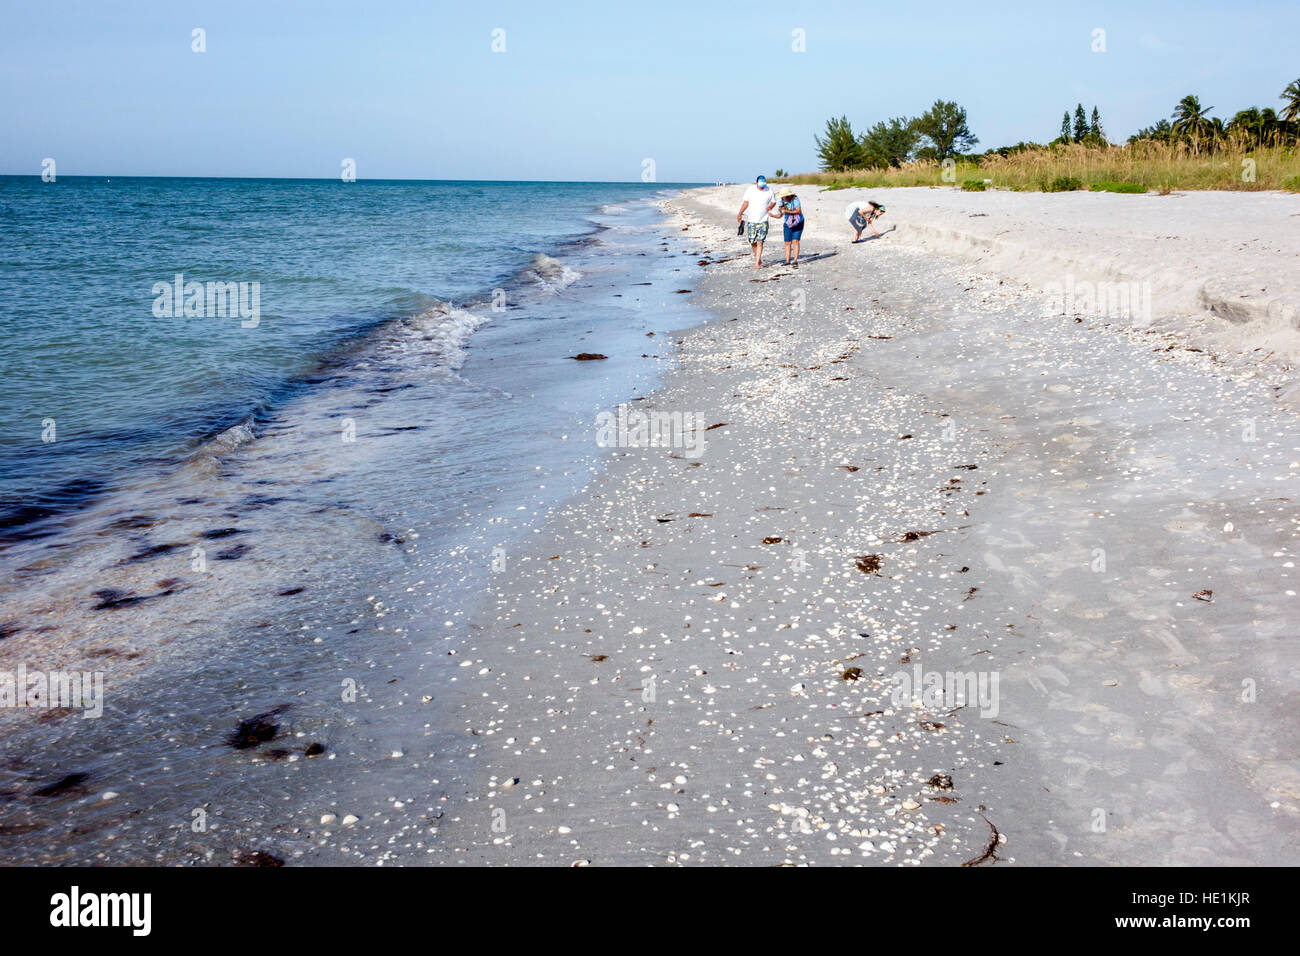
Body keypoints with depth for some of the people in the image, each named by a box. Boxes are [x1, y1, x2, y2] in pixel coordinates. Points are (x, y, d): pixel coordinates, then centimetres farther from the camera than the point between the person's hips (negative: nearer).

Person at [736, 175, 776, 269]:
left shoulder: (769, 191, -3)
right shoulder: (750, 190, -1)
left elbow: (773, 202, 11)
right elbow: (746, 203, 10)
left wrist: (770, 206, -11)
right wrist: (740, 214, 13)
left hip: (763, 221, -2)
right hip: (751, 220, 2)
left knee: (760, 242, -8)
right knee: (752, 241, 3)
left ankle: (757, 263, -6)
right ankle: (757, 258, 26)